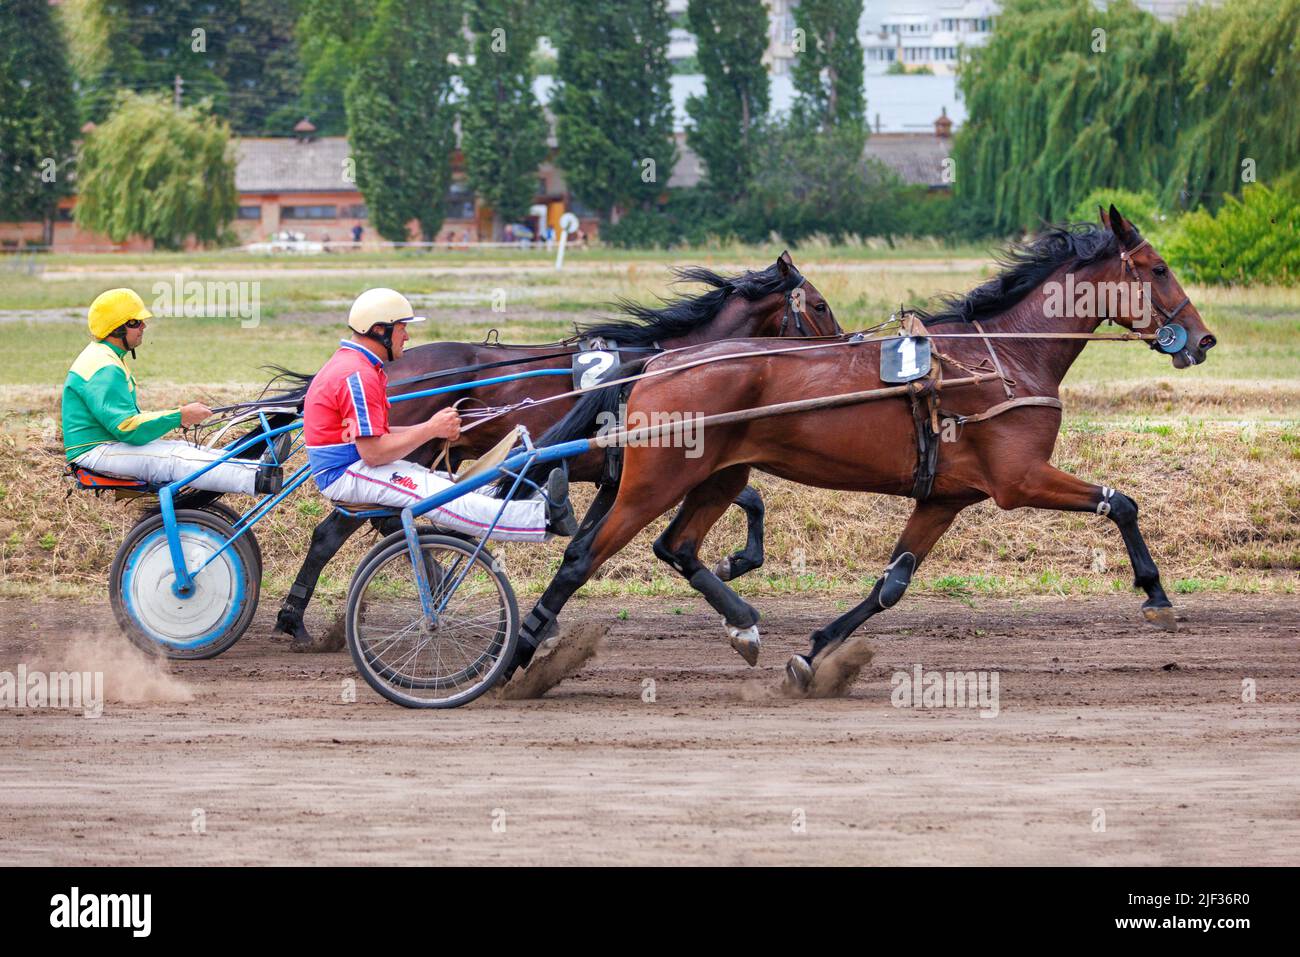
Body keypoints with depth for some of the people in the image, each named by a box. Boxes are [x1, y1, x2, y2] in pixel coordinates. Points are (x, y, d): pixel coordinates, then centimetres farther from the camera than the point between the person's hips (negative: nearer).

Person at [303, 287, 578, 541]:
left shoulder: (359, 367, 16)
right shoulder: (357, 376, -20)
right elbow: (373, 452, -23)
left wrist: (430, 428, 5)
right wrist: (430, 430, -14)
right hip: (346, 475, -11)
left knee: (451, 484, 3)